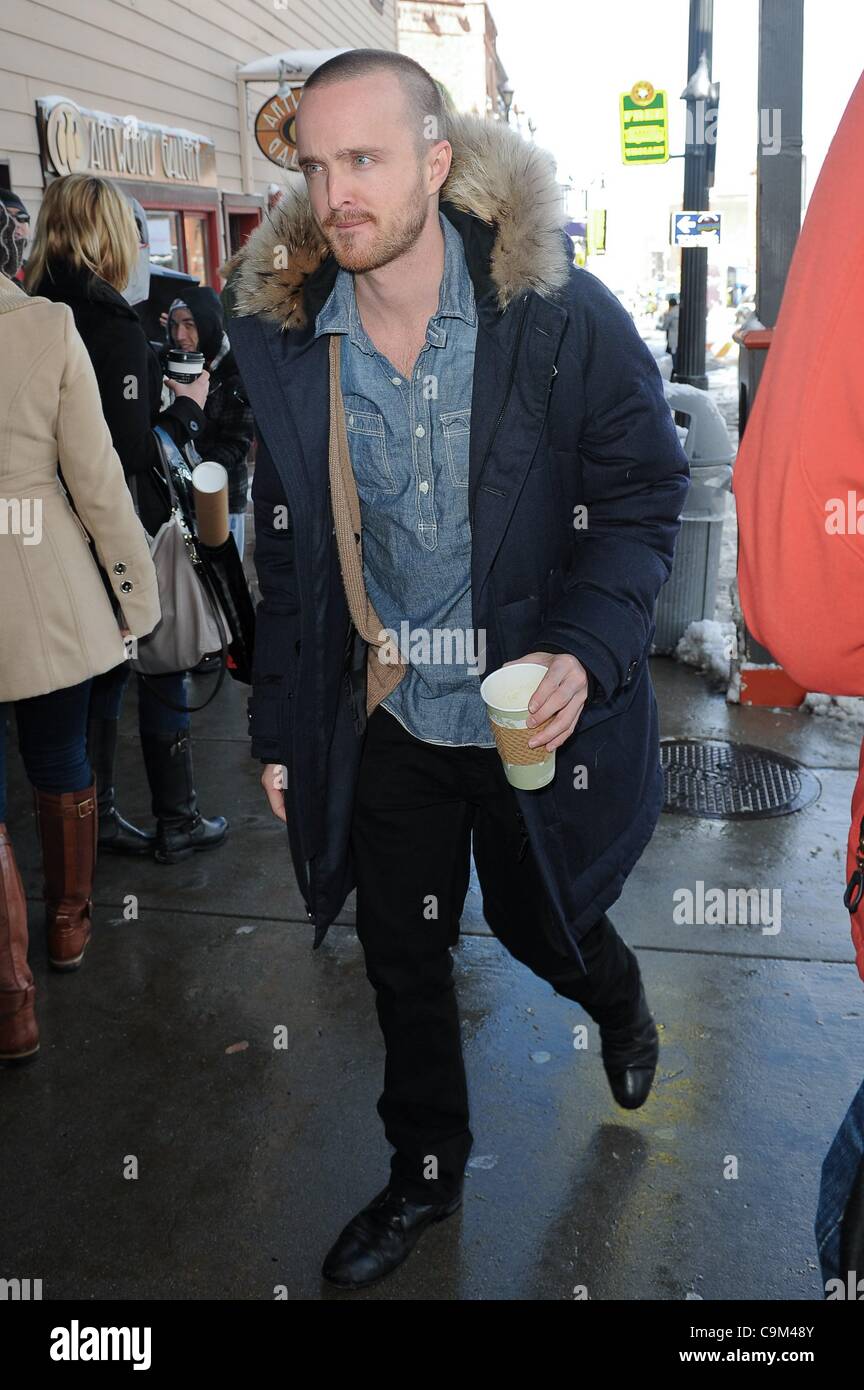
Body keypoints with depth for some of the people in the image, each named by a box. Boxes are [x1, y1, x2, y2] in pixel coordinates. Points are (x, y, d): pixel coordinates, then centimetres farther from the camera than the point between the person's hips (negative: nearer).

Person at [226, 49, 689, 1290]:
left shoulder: (563, 318, -15)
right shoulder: (285, 339, -5)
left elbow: (645, 497, -7)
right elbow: (289, 556, 3)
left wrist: (589, 649, -24)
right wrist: (280, 730, 5)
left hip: (531, 714, -3)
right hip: (383, 720, 3)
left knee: (541, 924, 18)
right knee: (403, 956, 15)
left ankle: (619, 1001, 58)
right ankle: (426, 1172, 42)